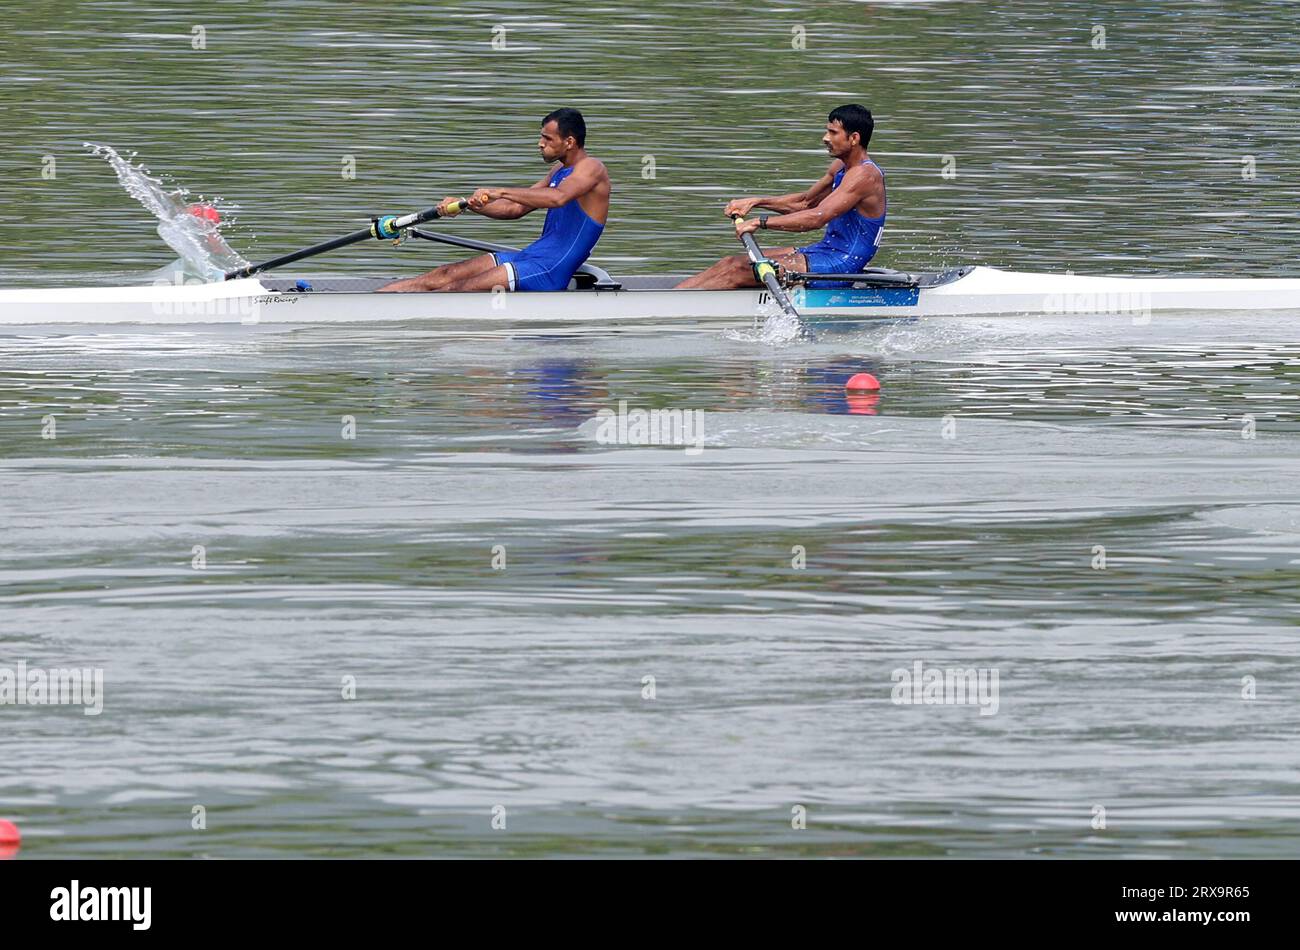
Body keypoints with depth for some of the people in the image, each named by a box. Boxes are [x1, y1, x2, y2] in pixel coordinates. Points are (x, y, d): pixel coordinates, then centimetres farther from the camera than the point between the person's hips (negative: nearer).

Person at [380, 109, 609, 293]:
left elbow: (558, 197, -32)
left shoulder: (591, 168, -12)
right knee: (445, 275, 0)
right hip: (530, 257, 9)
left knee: (460, 288, -17)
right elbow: (515, 209, 21)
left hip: (548, 272, -9)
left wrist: (500, 192, -33)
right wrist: (465, 205, 7)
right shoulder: (560, 171, 19)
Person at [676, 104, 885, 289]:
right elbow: (805, 202, 26)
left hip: (840, 265, -9)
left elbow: (818, 217, -29)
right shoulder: (840, 166, 13)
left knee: (739, 270, -16)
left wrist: (760, 222, -29)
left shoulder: (864, 175, -19)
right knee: (731, 263, 1)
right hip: (825, 253, 9)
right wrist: (755, 203, 14)